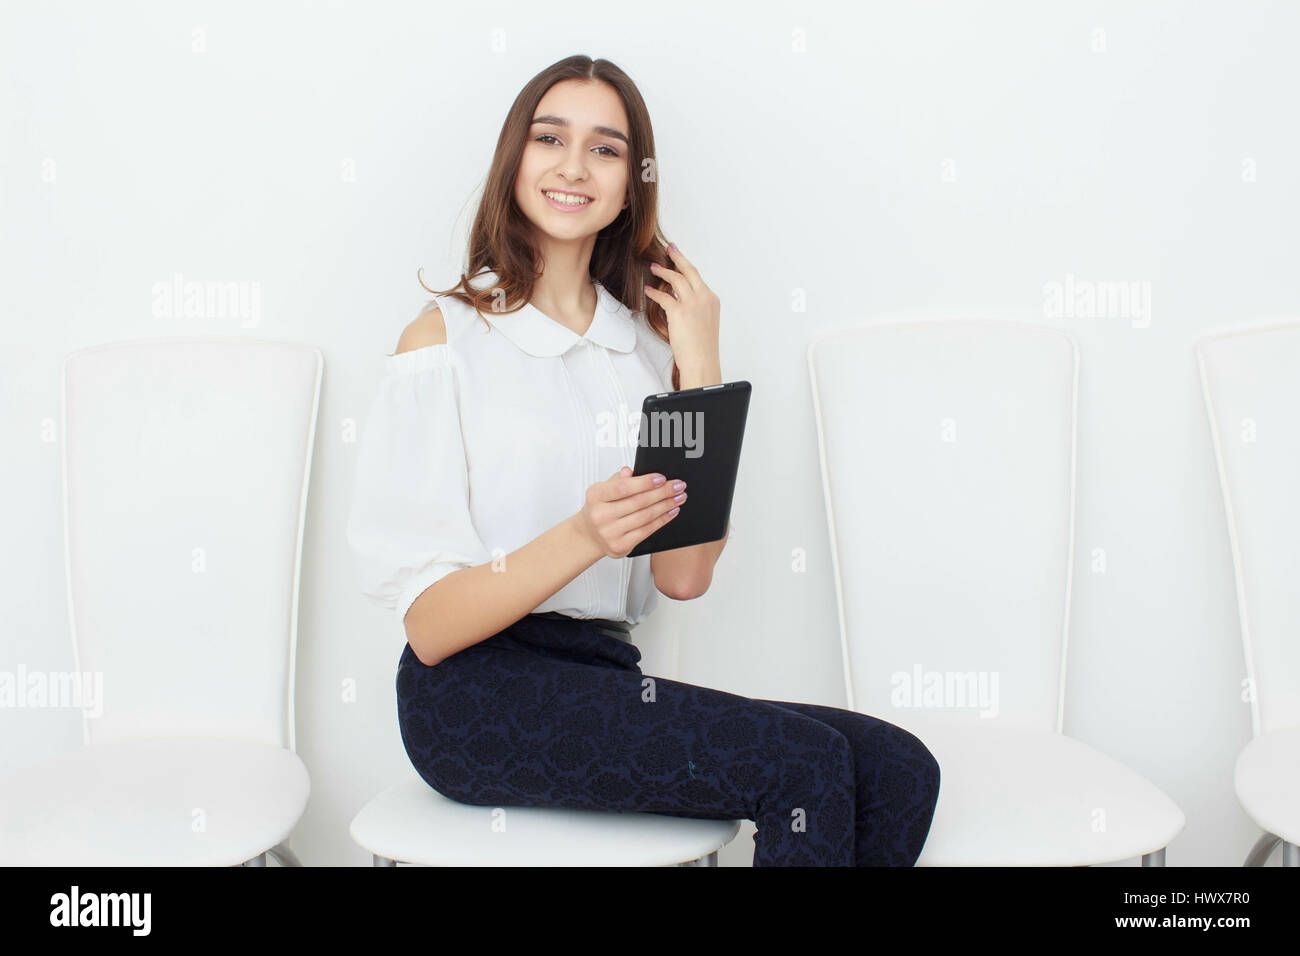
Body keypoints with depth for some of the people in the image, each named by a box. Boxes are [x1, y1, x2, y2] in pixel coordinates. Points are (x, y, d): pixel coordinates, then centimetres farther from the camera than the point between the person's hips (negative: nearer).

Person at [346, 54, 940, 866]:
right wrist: (581, 537, -25)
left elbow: (685, 577, 1)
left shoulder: (649, 340, 13)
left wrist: (700, 369, -4)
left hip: (606, 681, 5)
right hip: (478, 695, -5)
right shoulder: (447, 337, -1)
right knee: (808, 765, -22)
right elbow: (429, 625, -8)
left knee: (899, 773, -13)